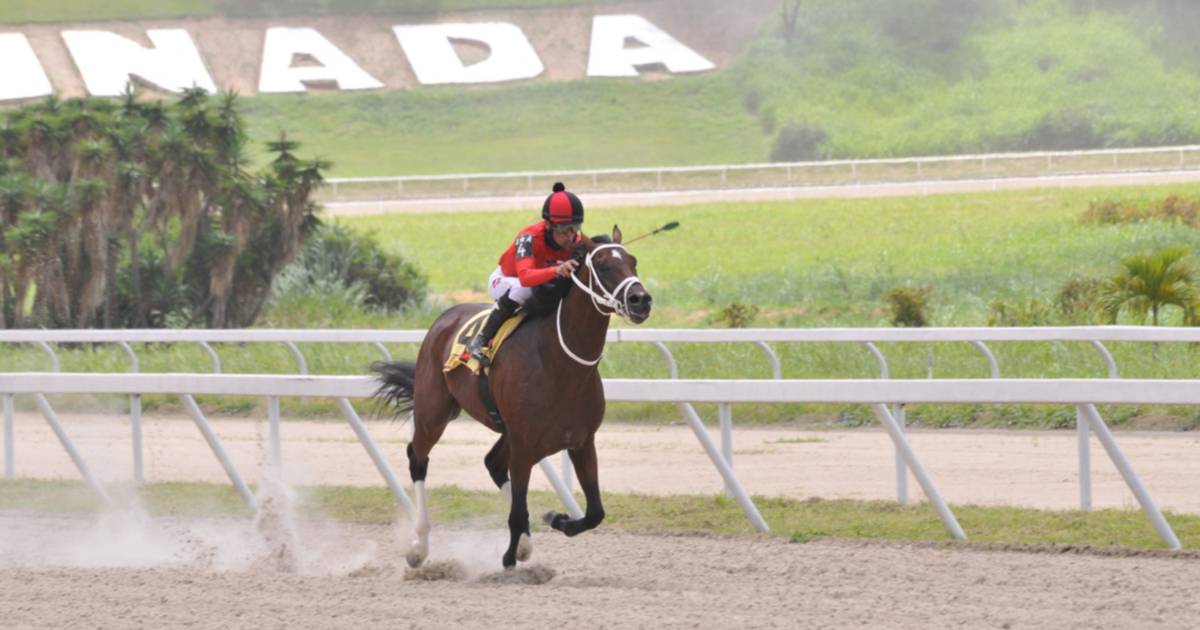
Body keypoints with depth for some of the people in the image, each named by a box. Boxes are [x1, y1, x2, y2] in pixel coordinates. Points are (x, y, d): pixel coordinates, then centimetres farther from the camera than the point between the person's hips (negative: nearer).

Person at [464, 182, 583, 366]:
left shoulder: (576, 242, -23)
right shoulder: (530, 238, -39)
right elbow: (525, 276, -55)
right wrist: (557, 271, -73)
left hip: (545, 283, 5)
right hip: (504, 280, -5)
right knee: (521, 290, -40)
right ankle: (480, 340, -26)